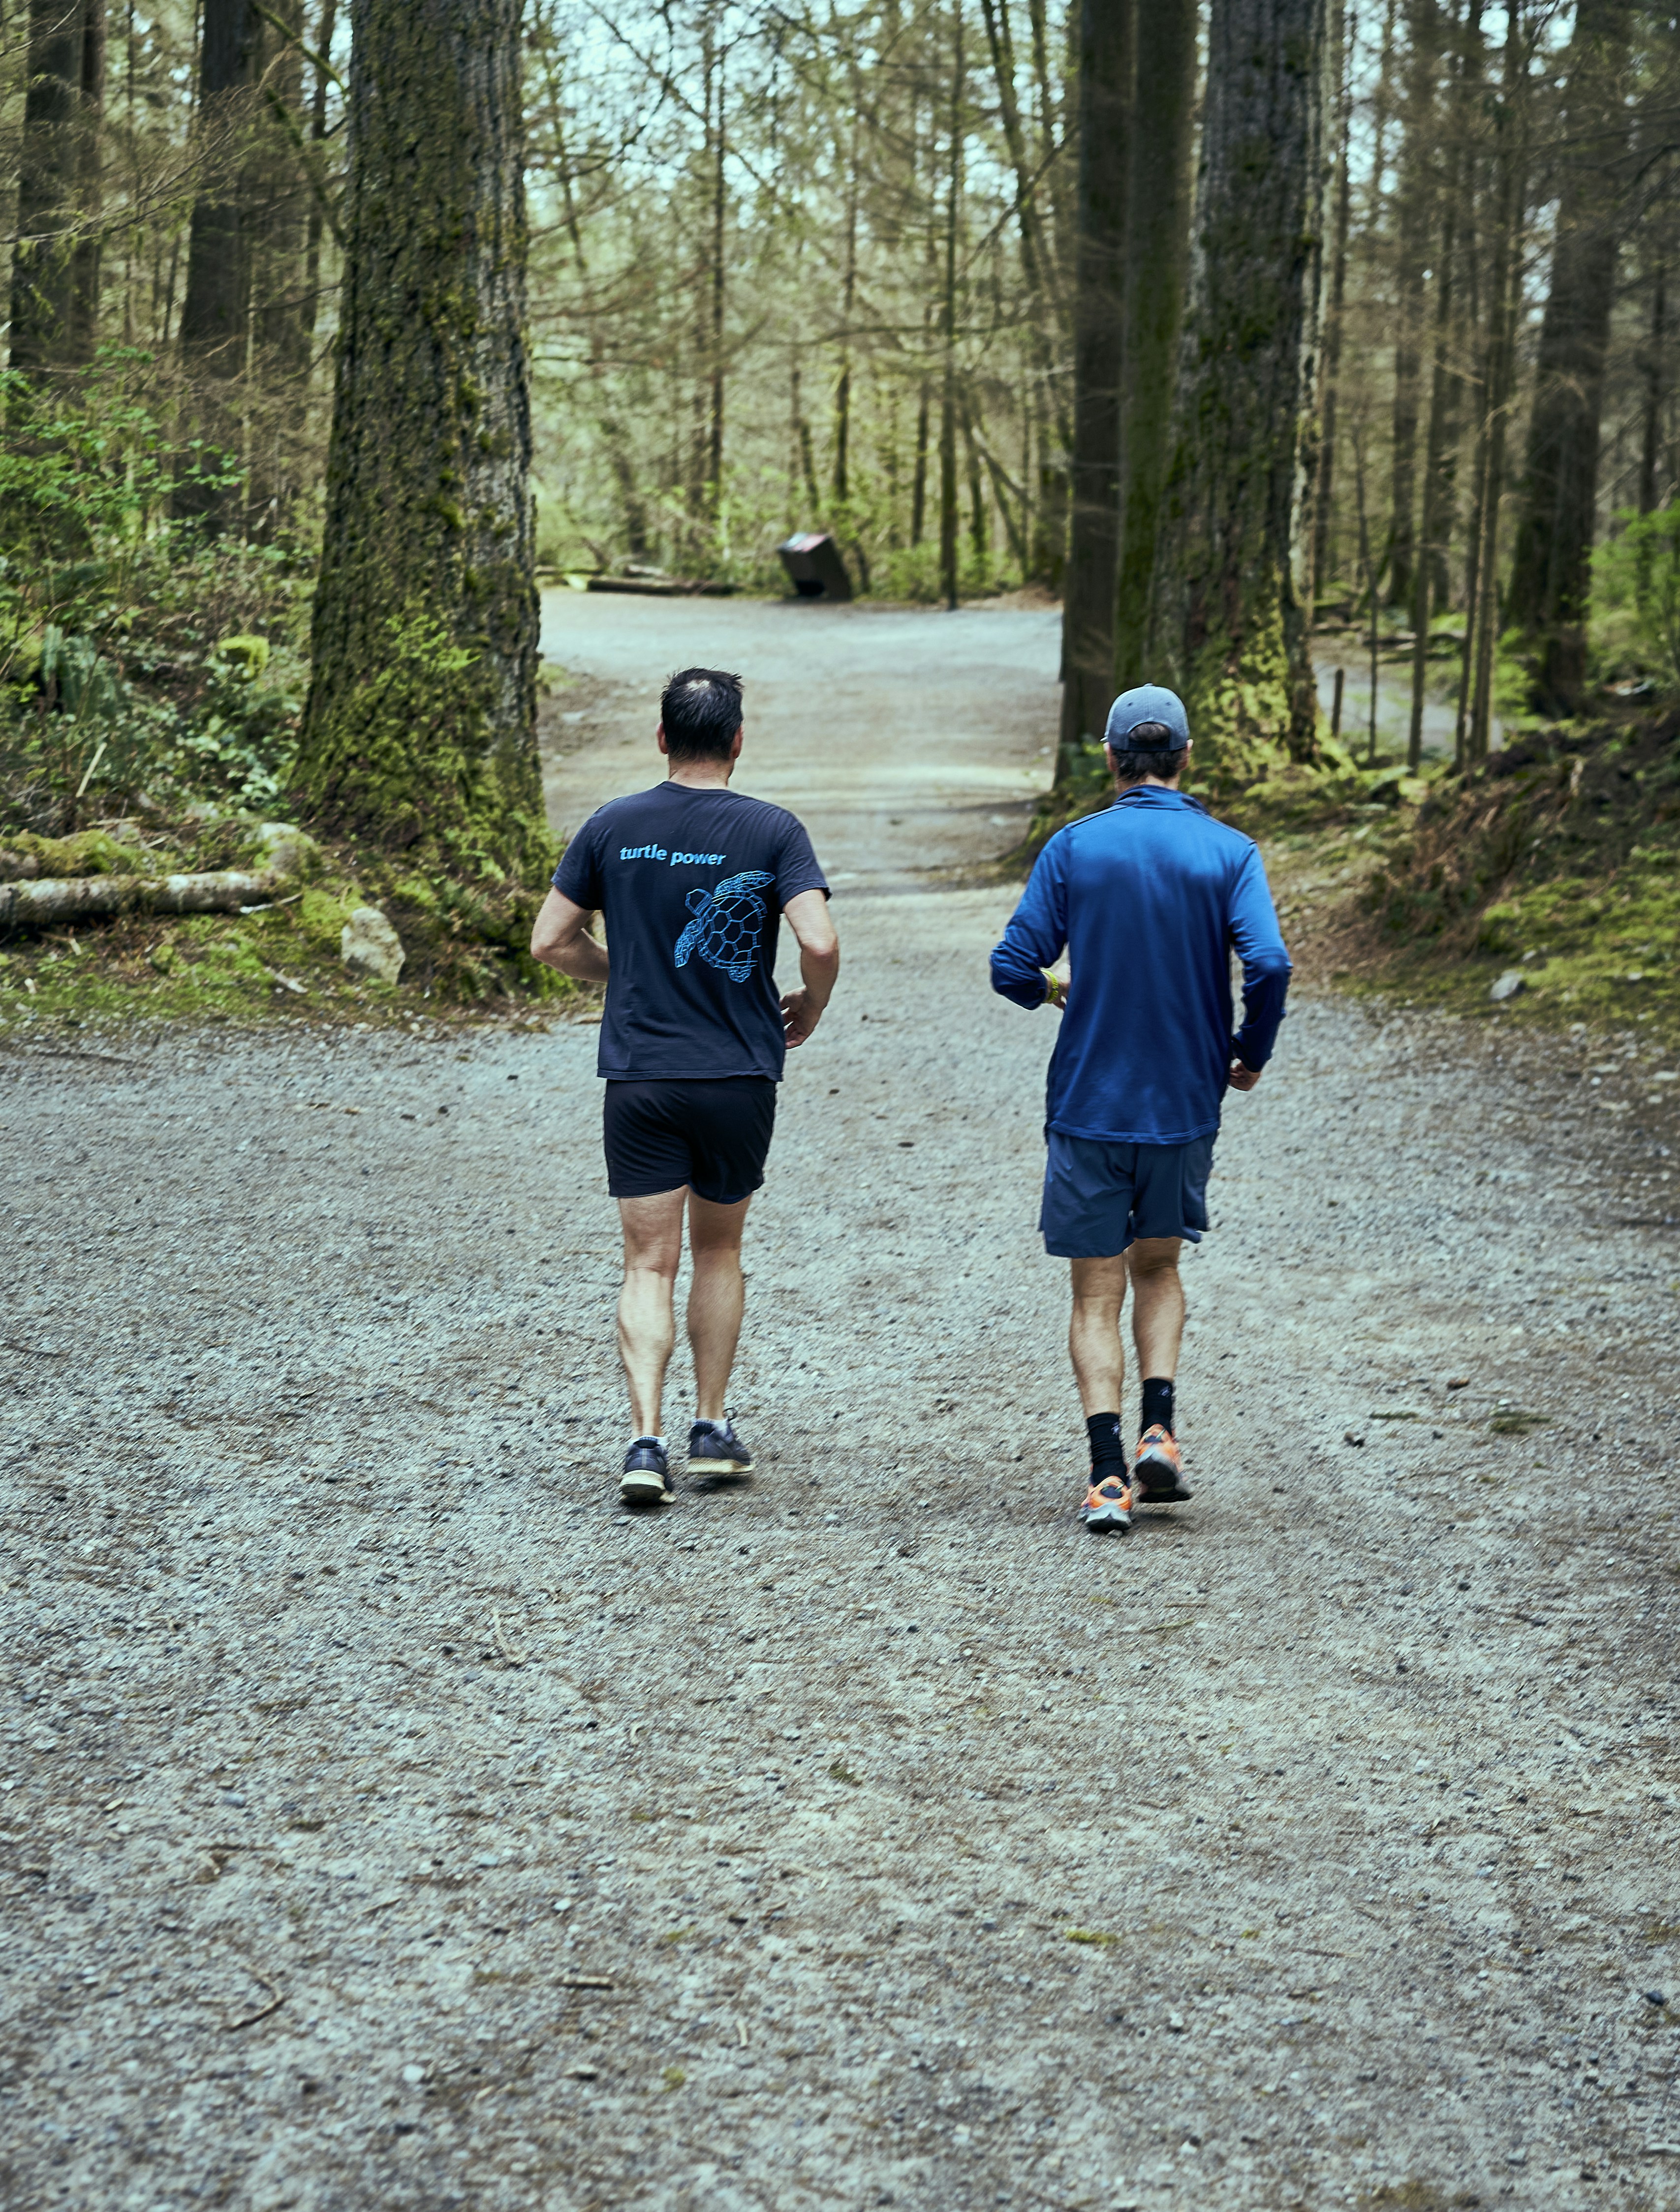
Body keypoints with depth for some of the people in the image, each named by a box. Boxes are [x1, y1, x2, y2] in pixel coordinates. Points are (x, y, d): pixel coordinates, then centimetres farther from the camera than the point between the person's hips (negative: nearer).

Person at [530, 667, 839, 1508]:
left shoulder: (613, 827, 0)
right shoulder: (772, 830, -6)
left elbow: (551, 941, 3)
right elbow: (821, 944, -16)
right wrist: (810, 1006, 5)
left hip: (639, 1077, 0)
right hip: (739, 1076, 0)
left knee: (649, 1265, 2)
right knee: (719, 1250, 18)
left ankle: (646, 1439, -12)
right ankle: (713, 1429, 22)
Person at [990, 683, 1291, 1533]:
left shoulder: (1073, 847, -4)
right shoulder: (1228, 851, -2)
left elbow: (1012, 968, -6)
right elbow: (1269, 965, -14)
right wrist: (1251, 1055, 3)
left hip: (1087, 1104, -1)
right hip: (1184, 1104, 1)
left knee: (1097, 1294, 5)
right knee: (1158, 1267, 22)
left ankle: (1108, 1474, -6)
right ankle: (1158, 1433, 7)